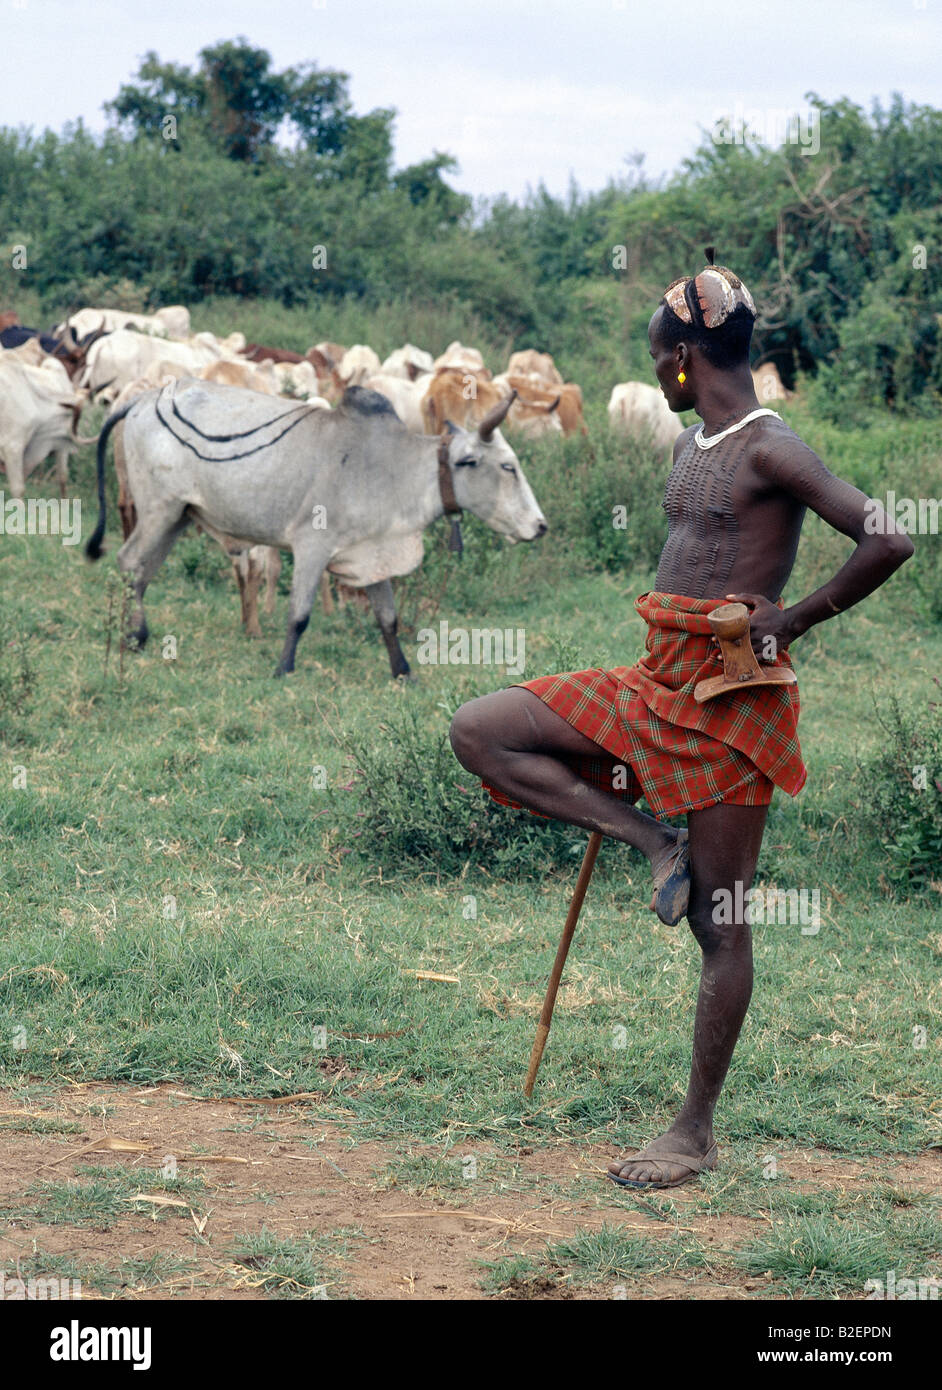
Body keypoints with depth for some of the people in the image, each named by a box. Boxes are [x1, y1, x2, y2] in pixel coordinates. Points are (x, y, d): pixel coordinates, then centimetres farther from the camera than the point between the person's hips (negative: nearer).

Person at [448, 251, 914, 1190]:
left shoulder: (770, 449, -15)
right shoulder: (688, 448, 13)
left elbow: (888, 541, -24)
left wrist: (793, 621, -15)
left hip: (734, 698, -9)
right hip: (656, 685, 9)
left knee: (720, 925, 0)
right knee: (478, 730, -2)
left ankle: (696, 1131, 9)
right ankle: (650, 839, 0)